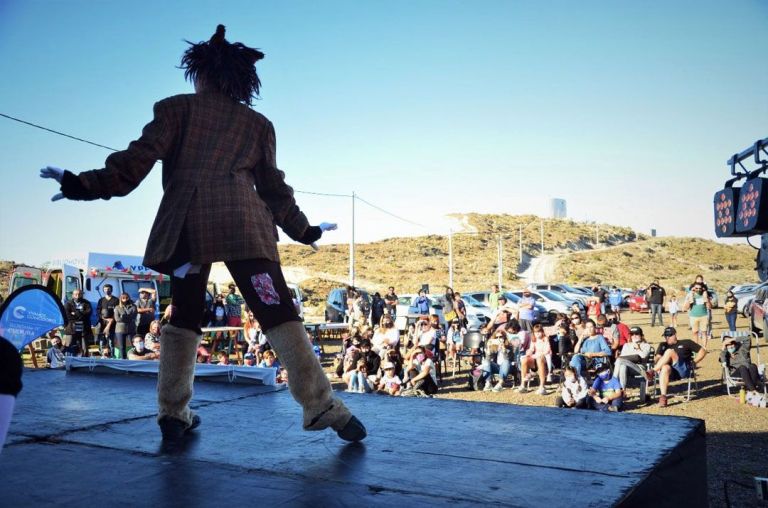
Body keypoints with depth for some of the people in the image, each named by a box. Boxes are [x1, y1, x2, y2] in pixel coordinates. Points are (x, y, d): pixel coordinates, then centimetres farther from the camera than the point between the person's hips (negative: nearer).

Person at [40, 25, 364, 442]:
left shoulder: (176, 109, 15)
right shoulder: (257, 123, 20)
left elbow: (139, 159, 3)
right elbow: (273, 187, 20)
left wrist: (83, 184, 8)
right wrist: (304, 230, 30)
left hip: (186, 224, 1)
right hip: (242, 224, 0)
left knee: (183, 316, 15)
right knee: (278, 314, -3)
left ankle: (173, 414, 13)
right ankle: (322, 408, -8)